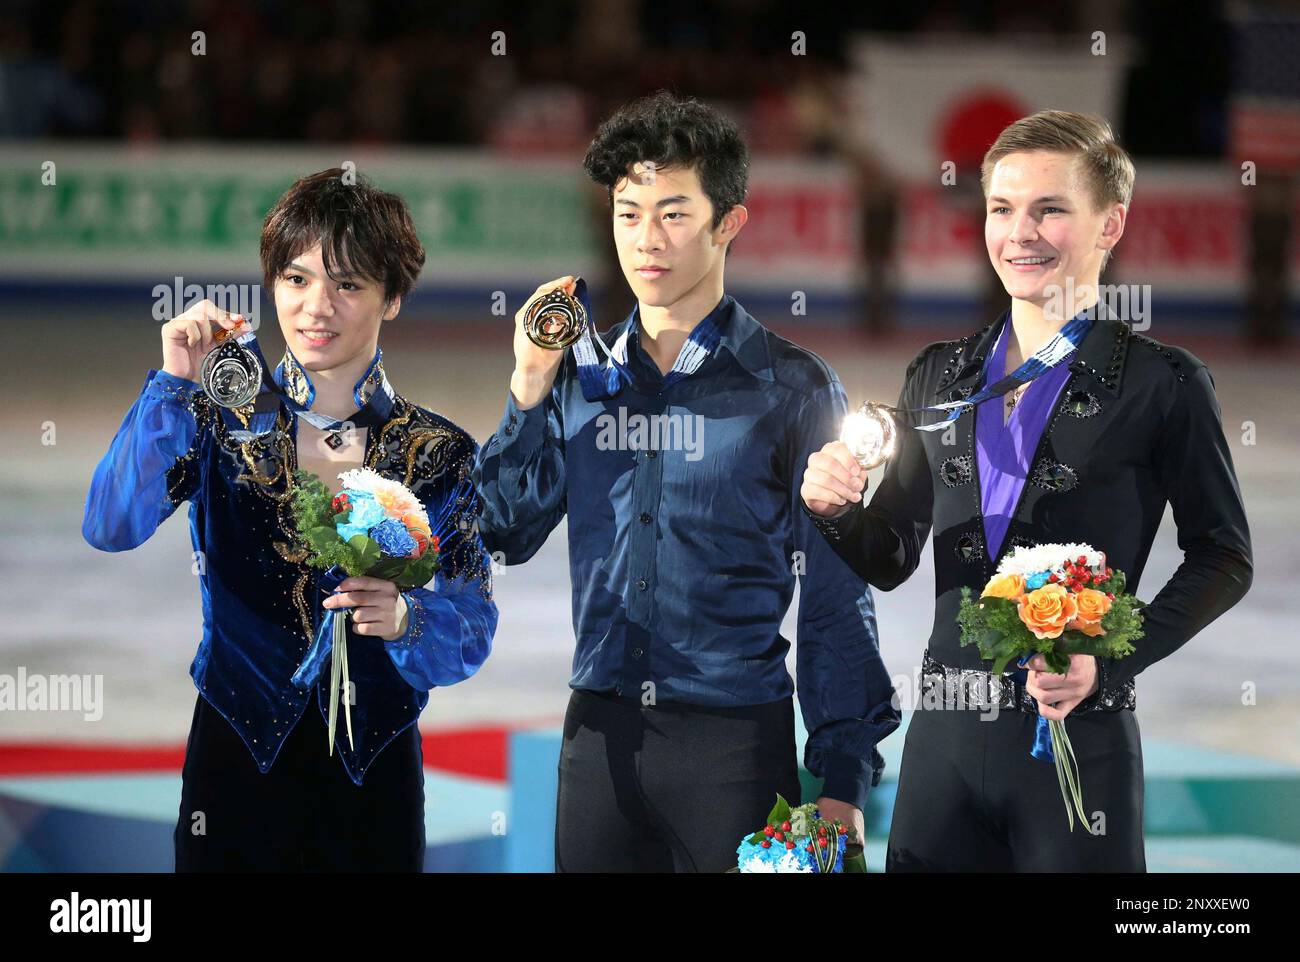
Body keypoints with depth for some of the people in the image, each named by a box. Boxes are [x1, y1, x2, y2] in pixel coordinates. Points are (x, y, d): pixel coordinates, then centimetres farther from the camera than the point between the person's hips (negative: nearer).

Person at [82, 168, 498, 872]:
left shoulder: (439, 455, -1)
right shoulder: (221, 421, -1)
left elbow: (471, 629, -6)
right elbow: (111, 527, -16)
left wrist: (404, 620, -27)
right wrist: (172, 385, -22)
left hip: (373, 768, 0)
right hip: (236, 757, 0)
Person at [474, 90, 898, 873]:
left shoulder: (791, 388, -2)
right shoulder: (580, 374, 9)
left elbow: (836, 602, -2)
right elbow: (506, 535, 10)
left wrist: (843, 782, -8)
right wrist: (529, 389, -2)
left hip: (735, 740, -3)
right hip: (601, 737, 3)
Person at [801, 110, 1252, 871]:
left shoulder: (1164, 383, -4)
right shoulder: (939, 377, 10)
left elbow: (1223, 558, -1)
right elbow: (890, 561, 15)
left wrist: (1114, 658, -12)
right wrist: (837, 510, -6)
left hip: (1080, 742, -4)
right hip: (944, 732, 4)